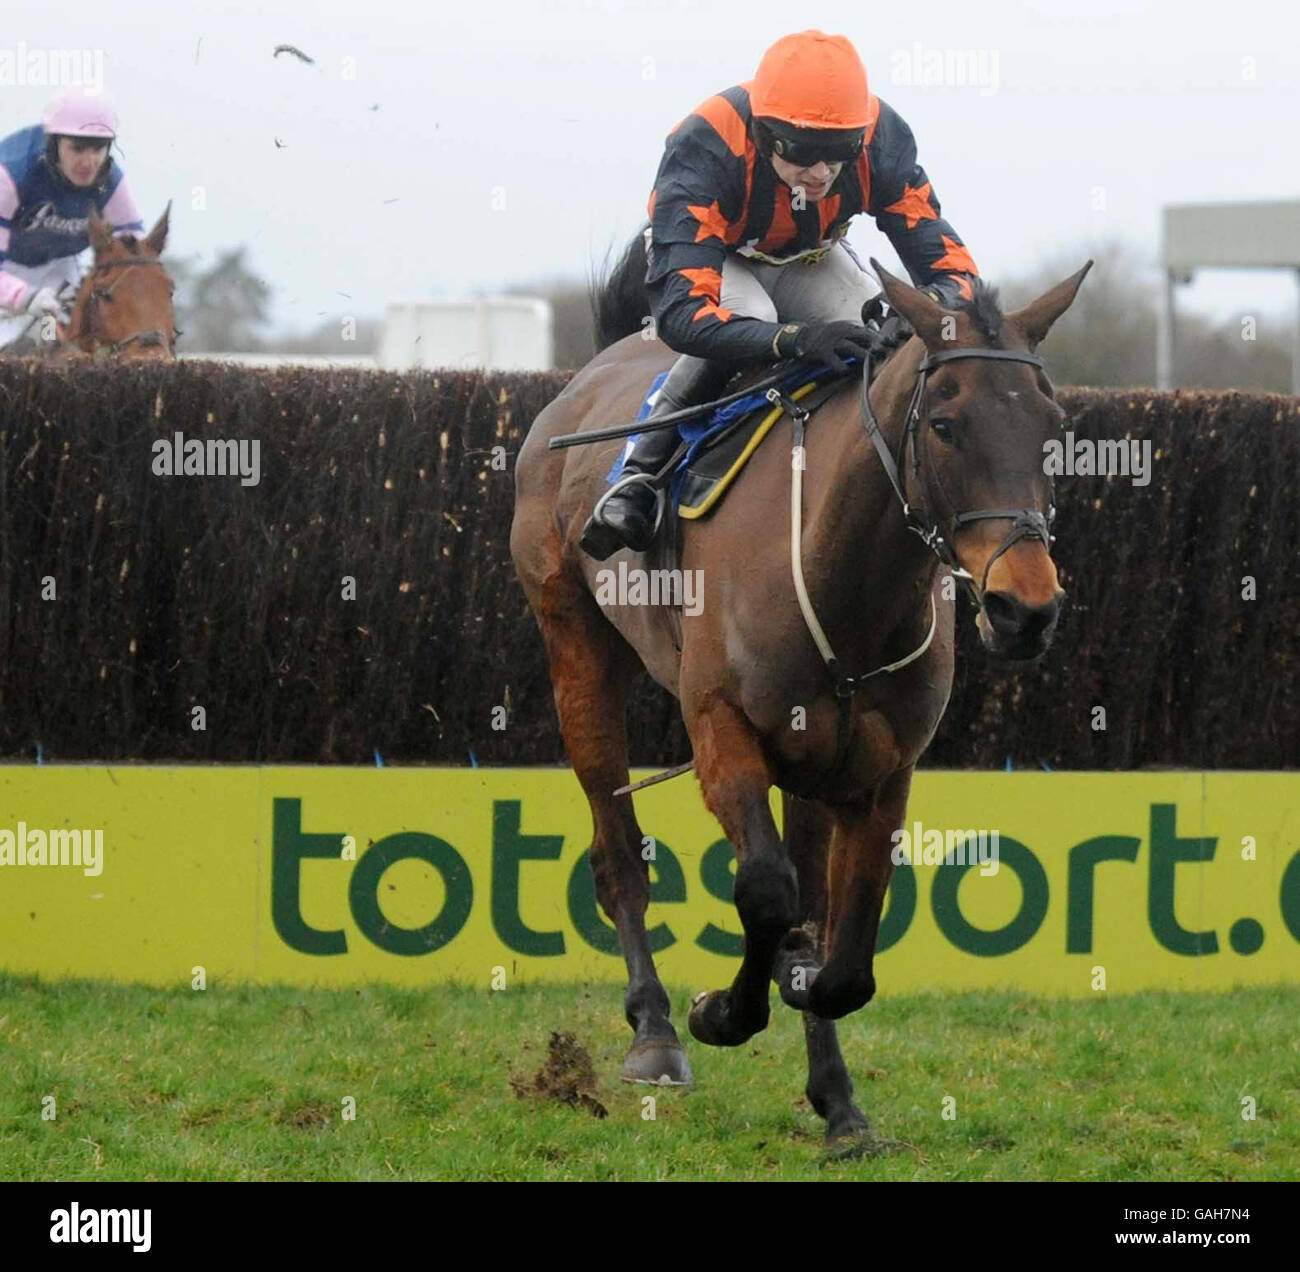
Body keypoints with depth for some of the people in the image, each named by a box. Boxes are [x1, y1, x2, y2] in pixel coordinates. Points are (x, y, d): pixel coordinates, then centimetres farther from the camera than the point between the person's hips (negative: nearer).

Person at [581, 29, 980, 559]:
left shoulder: (882, 139, -32)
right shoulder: (702, 151, -42)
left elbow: (948, 263, -26)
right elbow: (679, 311, -49)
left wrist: (943, 304, -52)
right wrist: (793, 338, -64)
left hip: (810, 258, 3)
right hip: (710, 256, -3)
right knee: (746, 320, -36)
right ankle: (639, 479, -26)